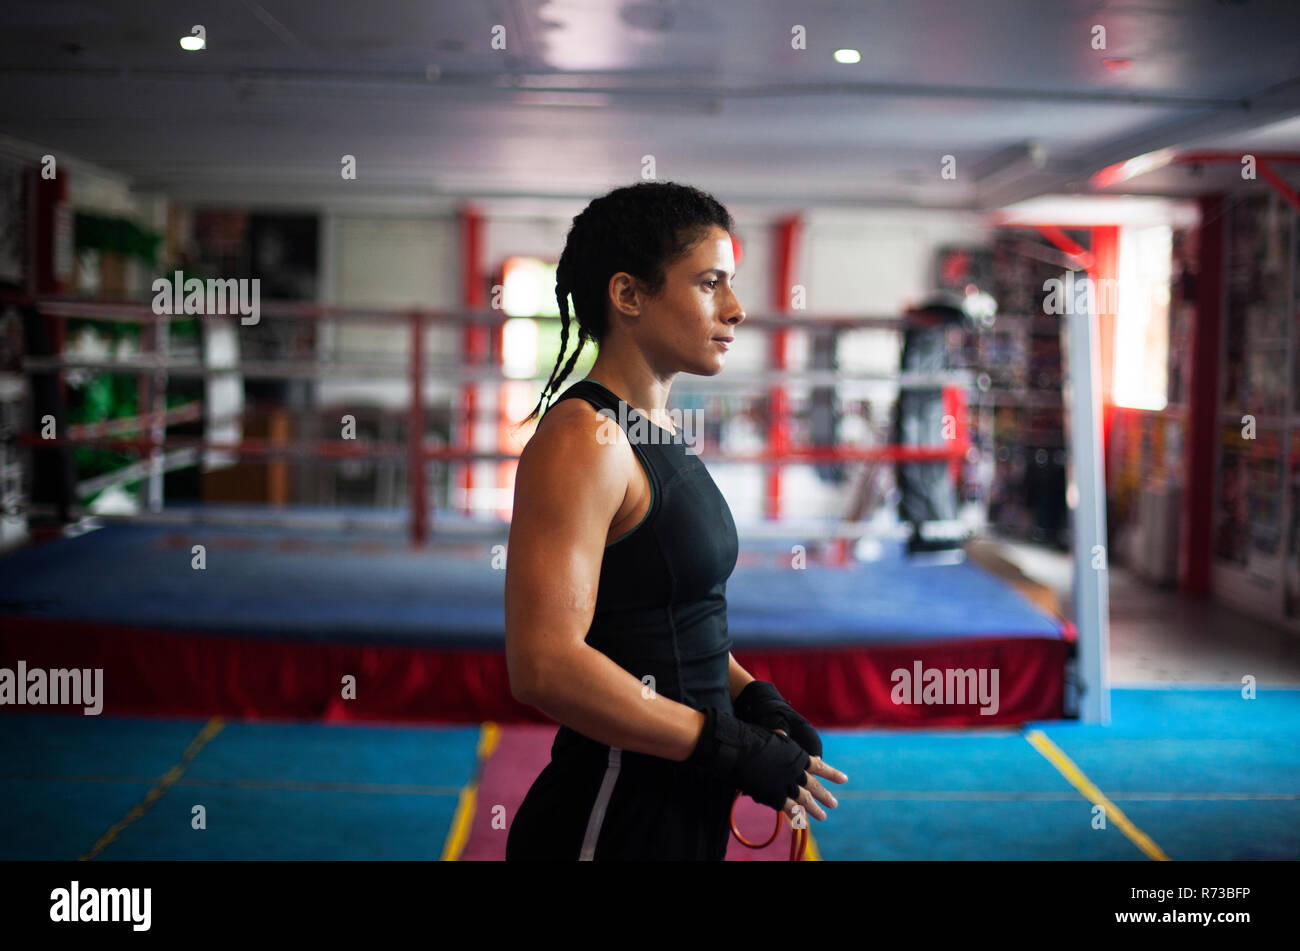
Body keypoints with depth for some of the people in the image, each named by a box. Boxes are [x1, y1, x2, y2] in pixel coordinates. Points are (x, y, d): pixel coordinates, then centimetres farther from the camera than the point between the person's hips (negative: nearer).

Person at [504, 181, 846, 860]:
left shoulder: (661, 434, 11)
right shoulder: (583, 439, -17)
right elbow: (545, 664, -26)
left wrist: (755, 700, 4)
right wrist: (733, 748, -20)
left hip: (685, 805, 9)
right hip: (615, 821, -9)